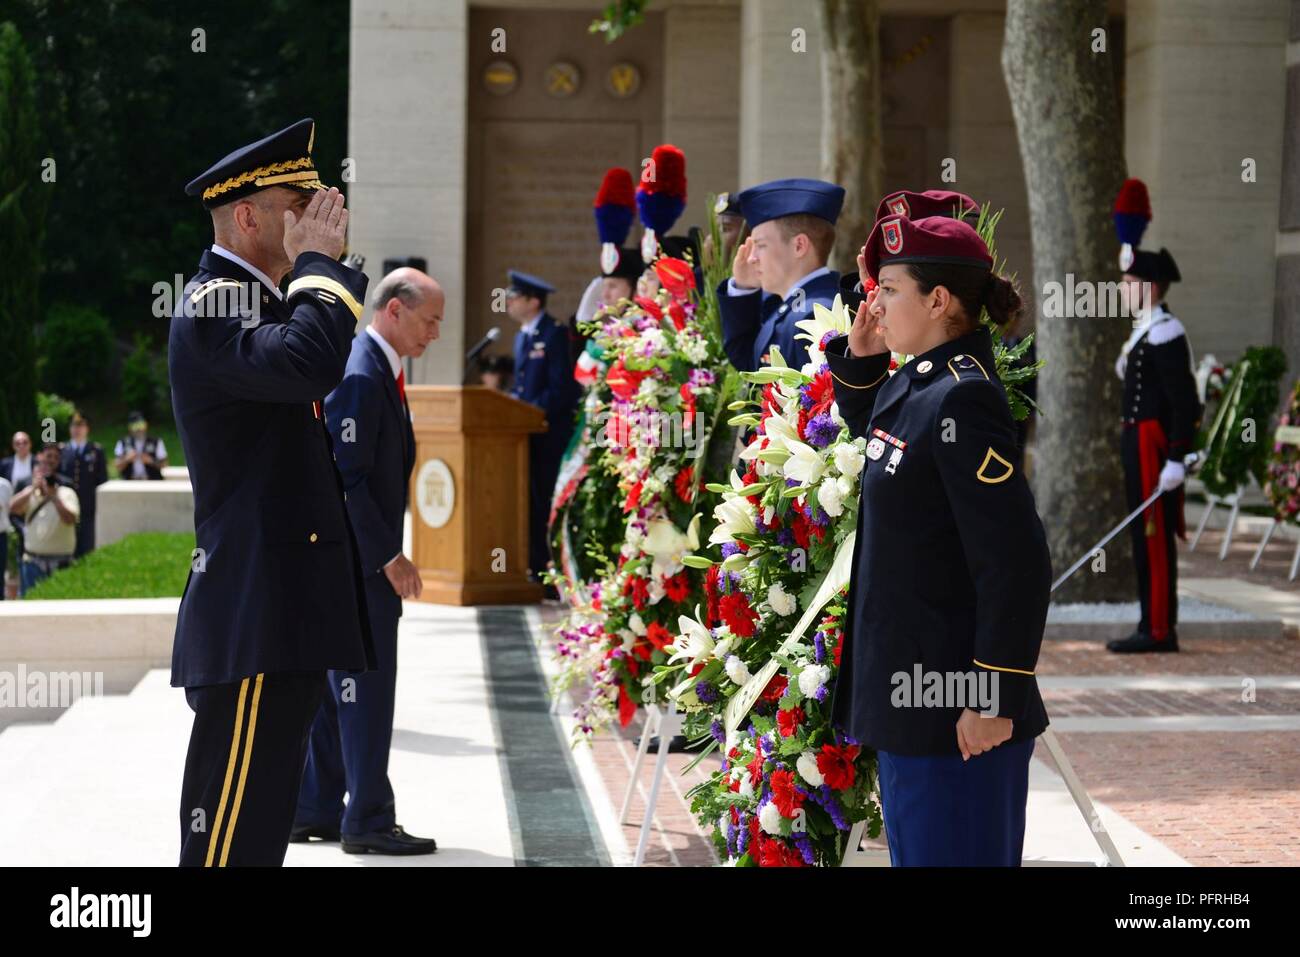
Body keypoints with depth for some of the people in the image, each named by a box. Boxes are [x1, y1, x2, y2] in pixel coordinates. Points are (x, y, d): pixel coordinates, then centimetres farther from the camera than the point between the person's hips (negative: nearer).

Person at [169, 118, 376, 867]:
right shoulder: (212, 304, -13)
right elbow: (308, 363, -30)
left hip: (283, 612, 11)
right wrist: (321, 262, -18)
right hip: (254, 614, -11)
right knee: (234, 830, -8)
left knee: (259, 820, 15)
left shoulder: (259, 299, 20)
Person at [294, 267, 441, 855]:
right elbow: (346, 480, -22)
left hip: (358, 558, 10)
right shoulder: (359, 376, -18)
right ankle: (368, 821, 3)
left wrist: (387, 552, 17)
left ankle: (314, 811, 21)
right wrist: (389, 557, -19)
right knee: (366, 690, -4)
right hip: (356, 562, -10)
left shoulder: (378, 371, 14)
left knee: (339, 690, 14)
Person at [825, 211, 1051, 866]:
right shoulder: (913, 385, 8)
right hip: (908, 691, 10)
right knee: (913, 848, 19)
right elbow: (868, 436, 32)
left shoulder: (963, 401, -20)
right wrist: (860, 358, 12)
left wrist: (995, 701, -22)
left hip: (954, 712, -10)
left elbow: (1015, 561, -23)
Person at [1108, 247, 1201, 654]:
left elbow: (1184, 402, -20)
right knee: (1147, 537, 12)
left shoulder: (1164, 333, -15)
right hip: (1138, 440, 10)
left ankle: (1158, 631, -5)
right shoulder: (1145, 331, 17)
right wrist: (1125, 367, 12)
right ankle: (1156, 627, 16)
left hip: (1152, 445, -10)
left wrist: (1176, 460, -22)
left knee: (1153, 538, -8)